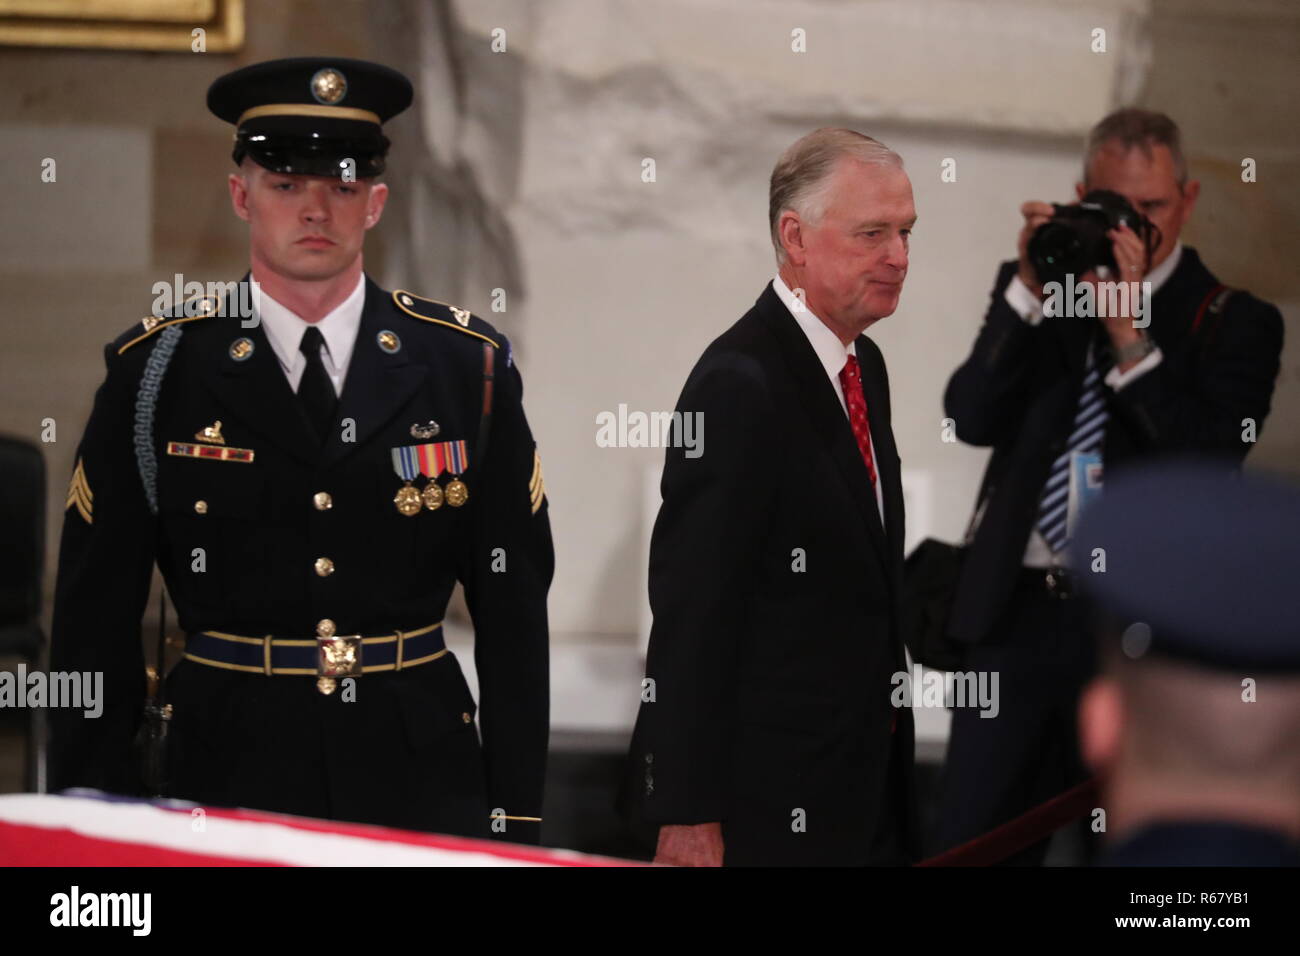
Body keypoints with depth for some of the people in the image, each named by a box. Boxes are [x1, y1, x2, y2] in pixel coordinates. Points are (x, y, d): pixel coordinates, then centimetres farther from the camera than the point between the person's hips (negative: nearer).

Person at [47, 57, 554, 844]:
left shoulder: (467, 367, 4)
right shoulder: (156, 371, 2)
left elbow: (514, 610, 5)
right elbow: (95, 623, 3)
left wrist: (517, 819, -1)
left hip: (421, 777, 1)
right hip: (230, 775, -1)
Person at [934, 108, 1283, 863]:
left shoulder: (1235, 323, 2)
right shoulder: (1036, 291, 12)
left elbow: (1211, 461, -12)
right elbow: (973, 418, -1)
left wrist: (1128, 333, -16)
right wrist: (1030, 288, -10)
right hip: (1018, 614, 3)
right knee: (969, 848, 2)